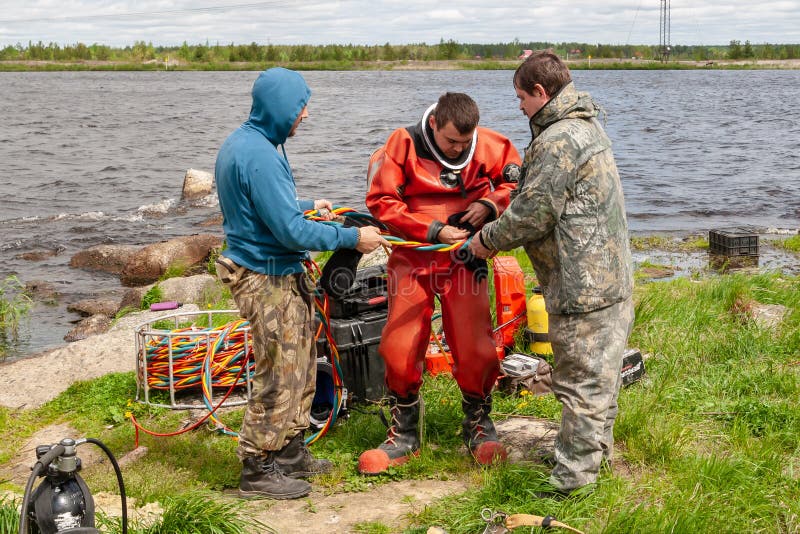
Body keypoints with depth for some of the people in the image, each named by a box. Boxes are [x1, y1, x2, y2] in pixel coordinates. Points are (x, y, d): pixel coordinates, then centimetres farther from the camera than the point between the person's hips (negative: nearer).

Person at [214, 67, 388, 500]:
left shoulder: (241, 142, 10)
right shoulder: (259, 155, -23)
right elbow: (290, 231, -25)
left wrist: (306, 206, 24)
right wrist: (352, 238, -18)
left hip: (282, 276, 10)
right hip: (269, 281, -10)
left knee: (300, 368, 18)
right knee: (279, 376, -2)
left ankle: (290, 455, 29)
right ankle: (258, 471, 9)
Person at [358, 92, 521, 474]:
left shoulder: (489, 146, -4)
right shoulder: (404, 145, -10)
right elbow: (381, 200, -10)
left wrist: (490, 204, -12)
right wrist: (432, 230, -17)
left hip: (464, 258, 1)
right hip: (412, 258, 0)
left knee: (475, 348, -3)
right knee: (399, 349, 1)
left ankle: (478, 426, 20)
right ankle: (404, 435, 17)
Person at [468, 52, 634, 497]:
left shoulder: (558, 139, -18)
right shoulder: (587, 126, 16)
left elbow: (534, 212, -16)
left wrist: (489, 239, -1)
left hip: (583, 284, -11)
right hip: (611, 275, 11)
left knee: (581, 377, -4)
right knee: (600, 370, 20)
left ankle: (574, 474, 3)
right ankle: (596, 449, 34)